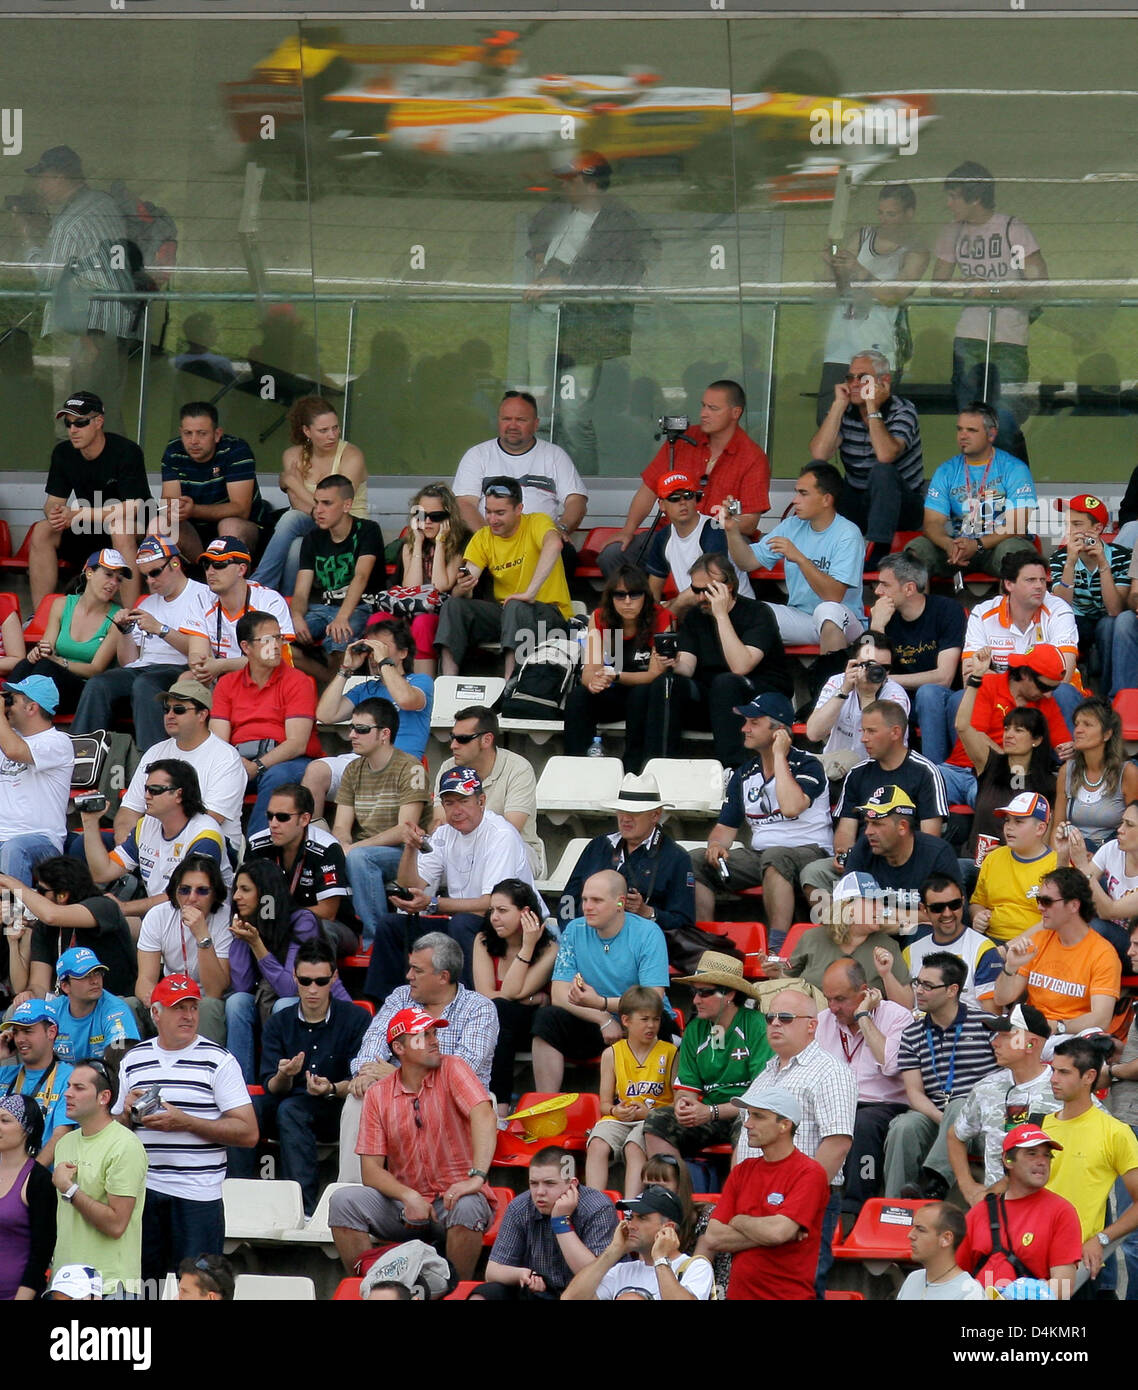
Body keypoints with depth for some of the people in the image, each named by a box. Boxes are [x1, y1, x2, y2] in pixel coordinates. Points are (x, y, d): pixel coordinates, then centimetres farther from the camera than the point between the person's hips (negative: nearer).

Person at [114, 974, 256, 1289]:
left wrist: (186, 1123, -14)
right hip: (142, 1192, 4)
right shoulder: (133, 1061, 13)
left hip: (197, 1197, -4)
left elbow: (248, 1133, -6)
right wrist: (129, 1112, -1)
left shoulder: (218, 1061, 1)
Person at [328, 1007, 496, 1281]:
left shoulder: (452, 1071, -4)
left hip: (453, 1196, -2)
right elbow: (371, 1170, -1)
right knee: (344, 1200, -20)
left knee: (466, 1206, -36)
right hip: (404, 1206, 3)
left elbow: (483, 1115, -21)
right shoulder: (378, 1094, 3)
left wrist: (476, 1177, -37)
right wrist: (409, 1197, -21)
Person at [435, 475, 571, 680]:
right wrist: (462, 588, -30)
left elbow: (554, 544, -34)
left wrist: (530, 592, -42)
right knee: (453, 605, -16)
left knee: (516, 608, -36)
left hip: (550, 615, -5)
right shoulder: (482, 538, 5)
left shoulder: (536, 523, -10)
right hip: (503, 610, 5)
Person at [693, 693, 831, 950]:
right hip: (759, 854, 7)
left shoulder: (807, 766, -6)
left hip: (808, 853, -7)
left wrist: (779, 756, -16)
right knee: (696, 861, -12)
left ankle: (777, 948, -46)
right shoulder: (744, 775, 13)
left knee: (774, 857, -41)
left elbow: (791, 807, -27)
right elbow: (726, 825, 17)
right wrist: (716, 845, -9)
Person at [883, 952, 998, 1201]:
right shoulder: (912, 1035, 15)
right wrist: (941, 1119, -14)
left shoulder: (984, 1026, 4)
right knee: (904, 1127, -29)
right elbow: (914, 1091, 6)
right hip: (933, 1116, 3)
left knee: (959, 1107, -37)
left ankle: (932, 1182, -52)